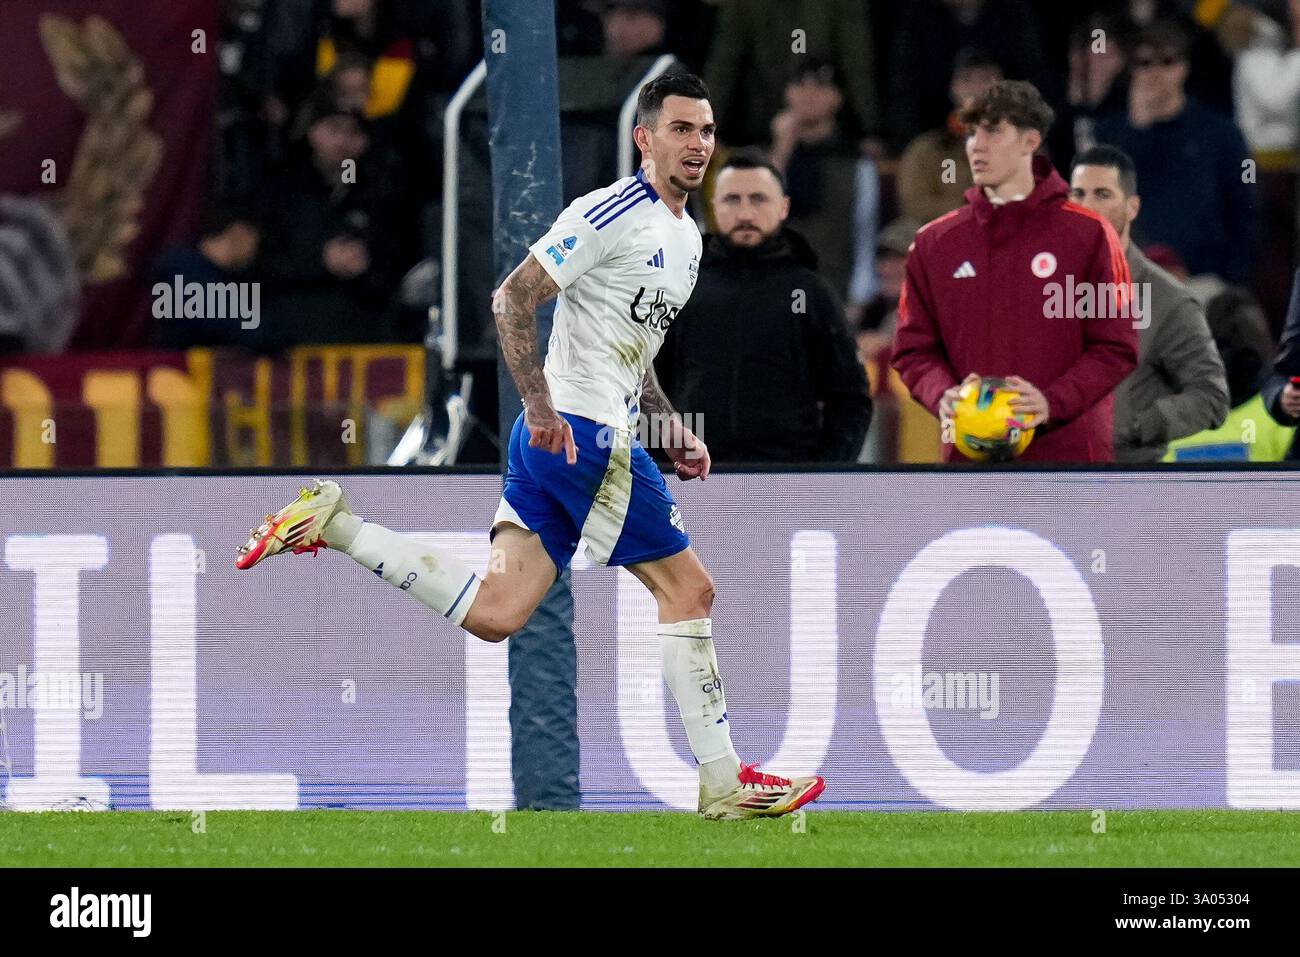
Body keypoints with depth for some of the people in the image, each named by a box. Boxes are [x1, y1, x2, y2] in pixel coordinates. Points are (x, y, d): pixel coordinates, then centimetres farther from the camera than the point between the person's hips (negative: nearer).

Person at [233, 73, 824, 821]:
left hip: (555, 443, 9)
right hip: (584, 434, -9)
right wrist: (542, 405, -23)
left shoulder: (686, 237, 19)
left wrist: (674, 431, 20)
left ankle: (332, 522, 7)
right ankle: (724, 781, 2)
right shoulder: (614, 213, -12)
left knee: (495, 614, 2)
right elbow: (514, 298, -16)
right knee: (690, 589, -4)